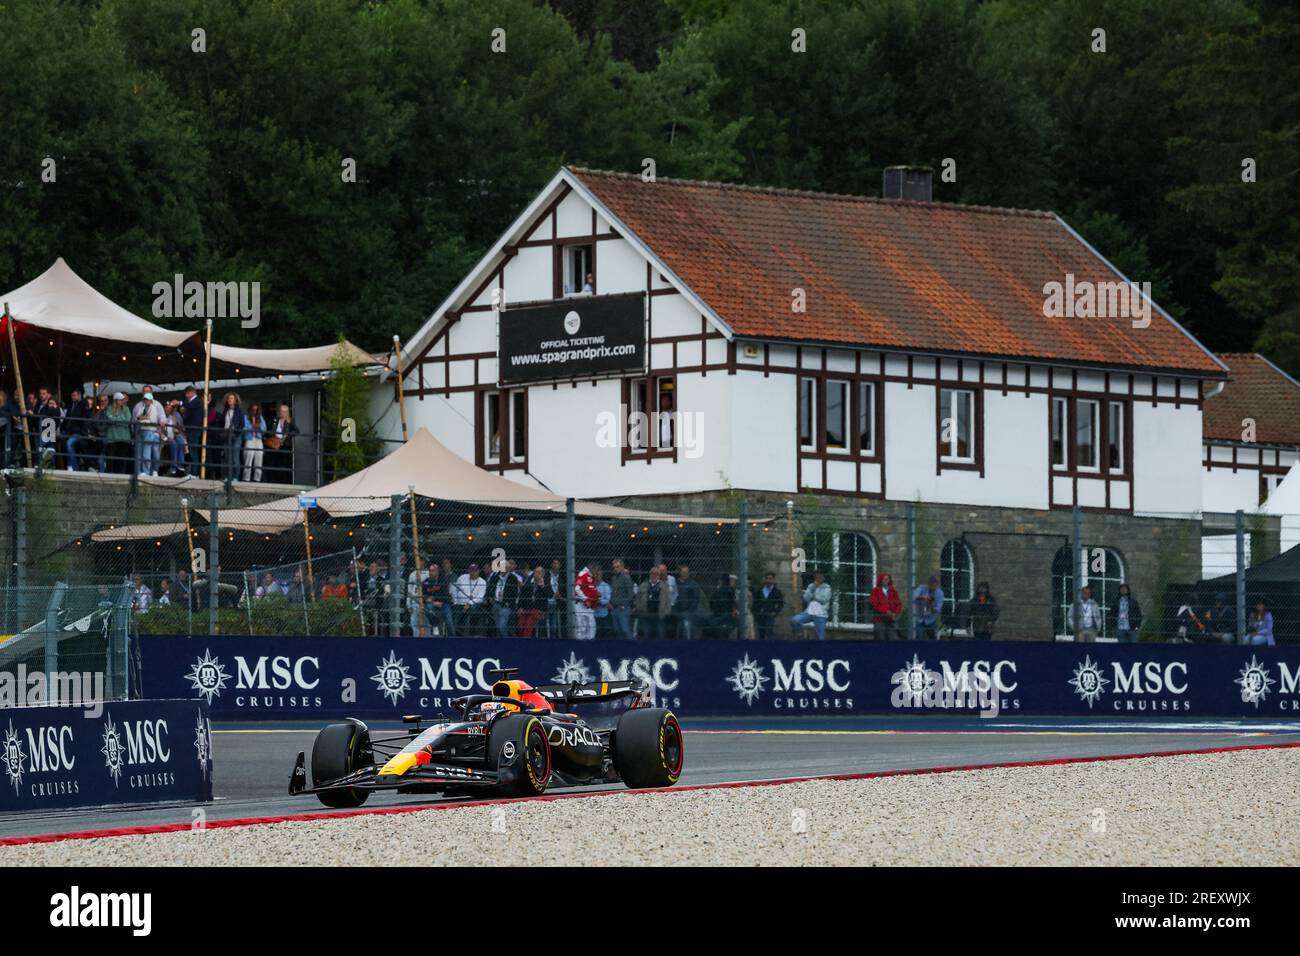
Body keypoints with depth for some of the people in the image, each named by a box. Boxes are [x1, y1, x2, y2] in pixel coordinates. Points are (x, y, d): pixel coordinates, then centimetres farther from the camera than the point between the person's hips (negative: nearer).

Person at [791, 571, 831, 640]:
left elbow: (824, 600, -13)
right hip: (809, 612, 3)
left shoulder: (826, 588, -1)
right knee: (794, 620, -22)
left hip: (821, 614, -3)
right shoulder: (811, 586, 10)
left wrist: (813, 595, -5)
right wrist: (812, 588, -10)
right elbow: (806, 598, -2)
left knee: (821, 637, 0)